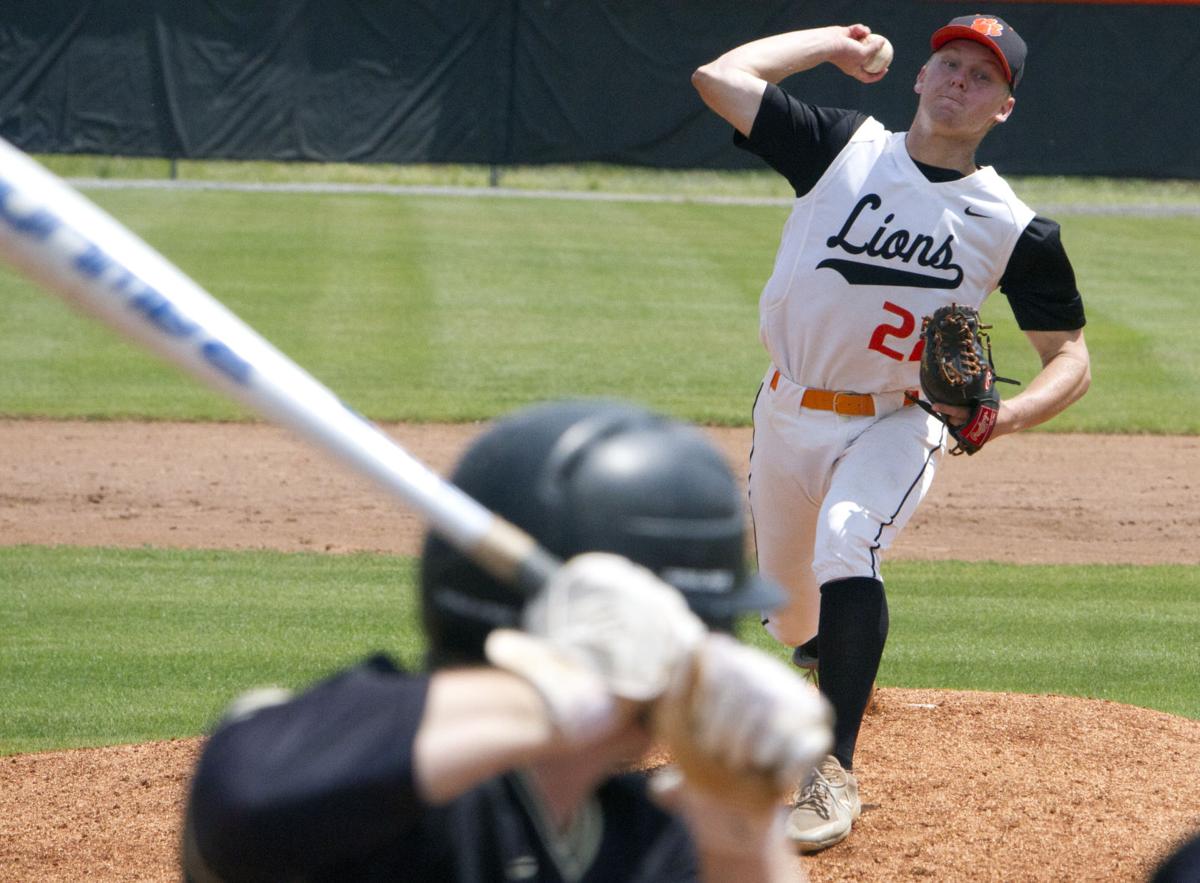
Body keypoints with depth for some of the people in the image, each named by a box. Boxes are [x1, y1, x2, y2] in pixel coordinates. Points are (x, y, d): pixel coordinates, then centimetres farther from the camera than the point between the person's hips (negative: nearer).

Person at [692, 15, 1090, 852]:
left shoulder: (1016, 229, -7)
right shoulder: (843, 148, -4)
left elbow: (1071, 357, -3)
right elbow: (720, 77, -11)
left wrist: (1004, 416, -23)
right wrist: (833, 43, 0)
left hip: (895, 427, -3)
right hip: (789, 414, 3)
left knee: (844, 547, -33)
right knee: (792, 615, 15)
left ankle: (834, 775, -30)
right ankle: (831, 656, 56)